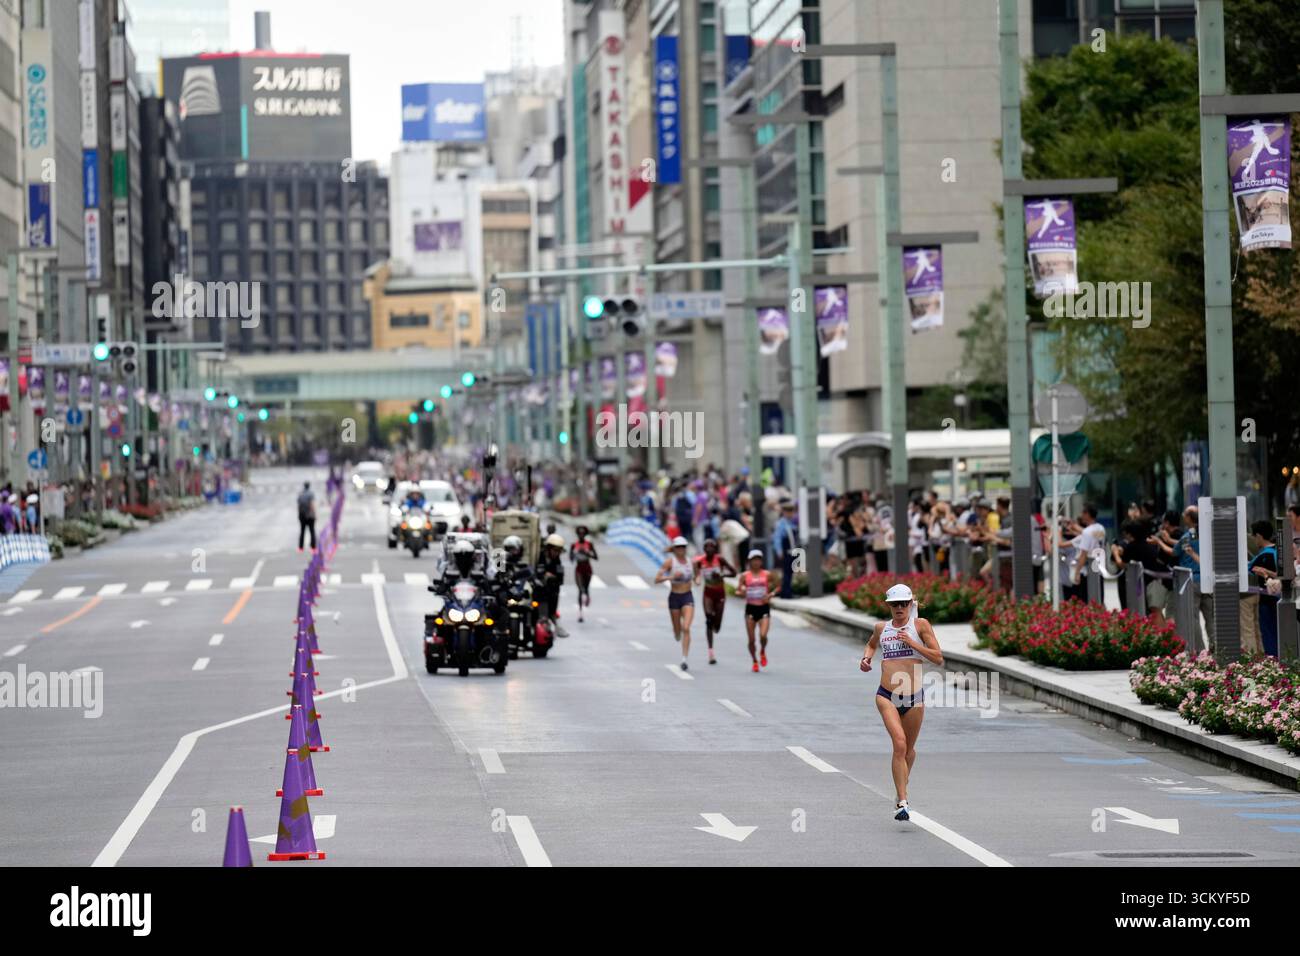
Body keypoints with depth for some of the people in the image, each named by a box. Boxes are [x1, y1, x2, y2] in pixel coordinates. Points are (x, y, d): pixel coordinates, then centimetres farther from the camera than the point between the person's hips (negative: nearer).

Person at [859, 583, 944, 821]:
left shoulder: (920, 625, 0)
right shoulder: (881, 627, 9)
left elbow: (938, 658, -5)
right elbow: (872, 644, 32)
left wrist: (911, 643, -14)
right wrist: (866, 658, 10)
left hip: (914, 698, 0)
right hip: (886, 696, 0)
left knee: (909, 748, 16)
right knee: (899, 744, -20)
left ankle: (901, 791, 45)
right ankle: (902, 802, -23)